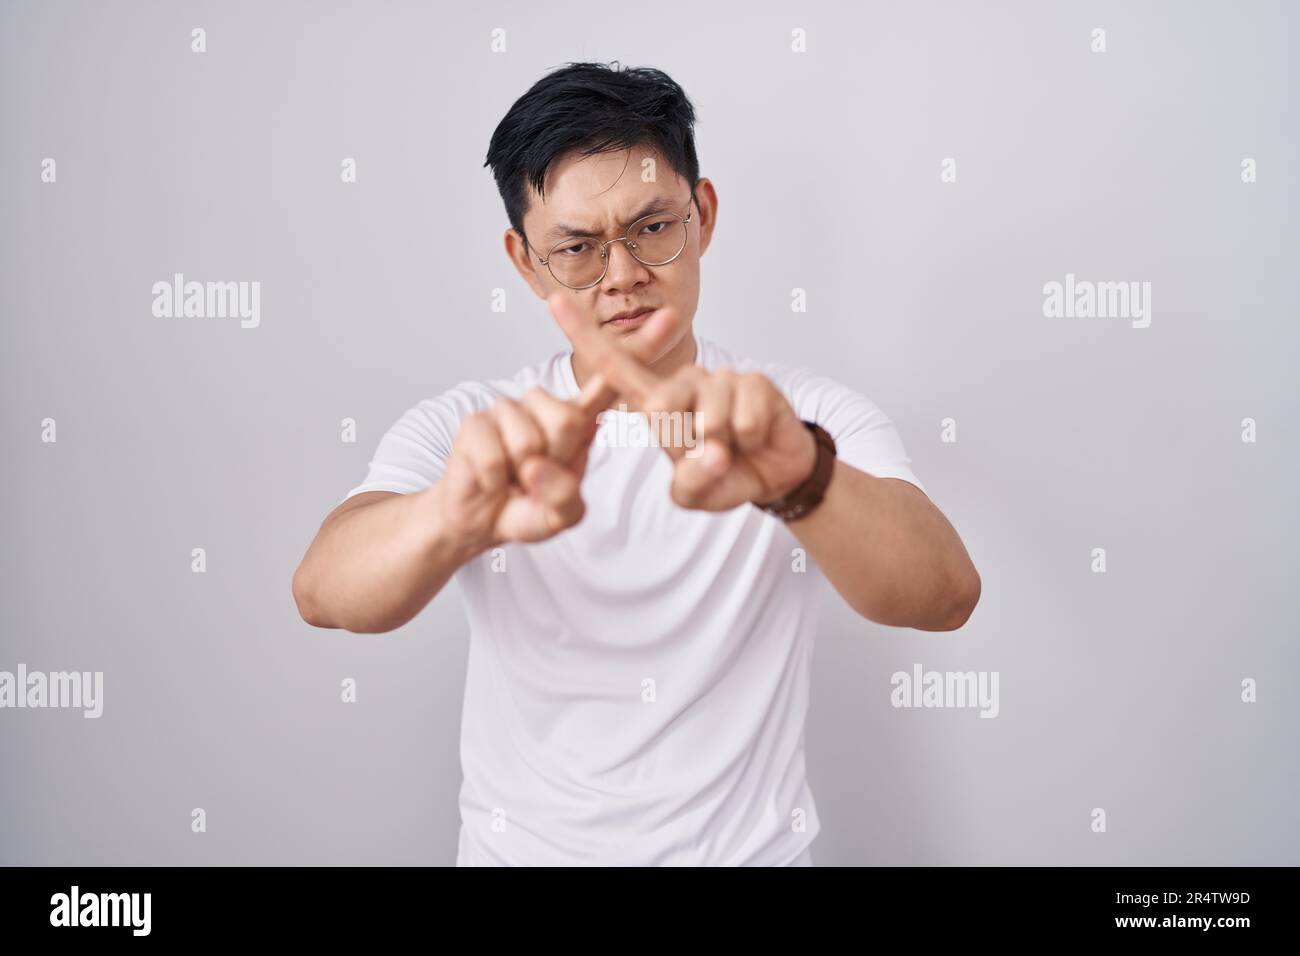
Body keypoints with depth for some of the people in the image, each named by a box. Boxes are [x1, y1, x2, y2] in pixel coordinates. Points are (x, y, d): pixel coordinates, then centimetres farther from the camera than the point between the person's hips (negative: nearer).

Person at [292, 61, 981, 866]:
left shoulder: (809, 424, -12)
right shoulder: (460, 431, -10)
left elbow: (945, 597, -28)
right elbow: (324, 592, -27)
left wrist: (801, 481, -48)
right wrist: (454, 521, -48)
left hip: (754, 846, 0)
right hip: (521, 846, 1)